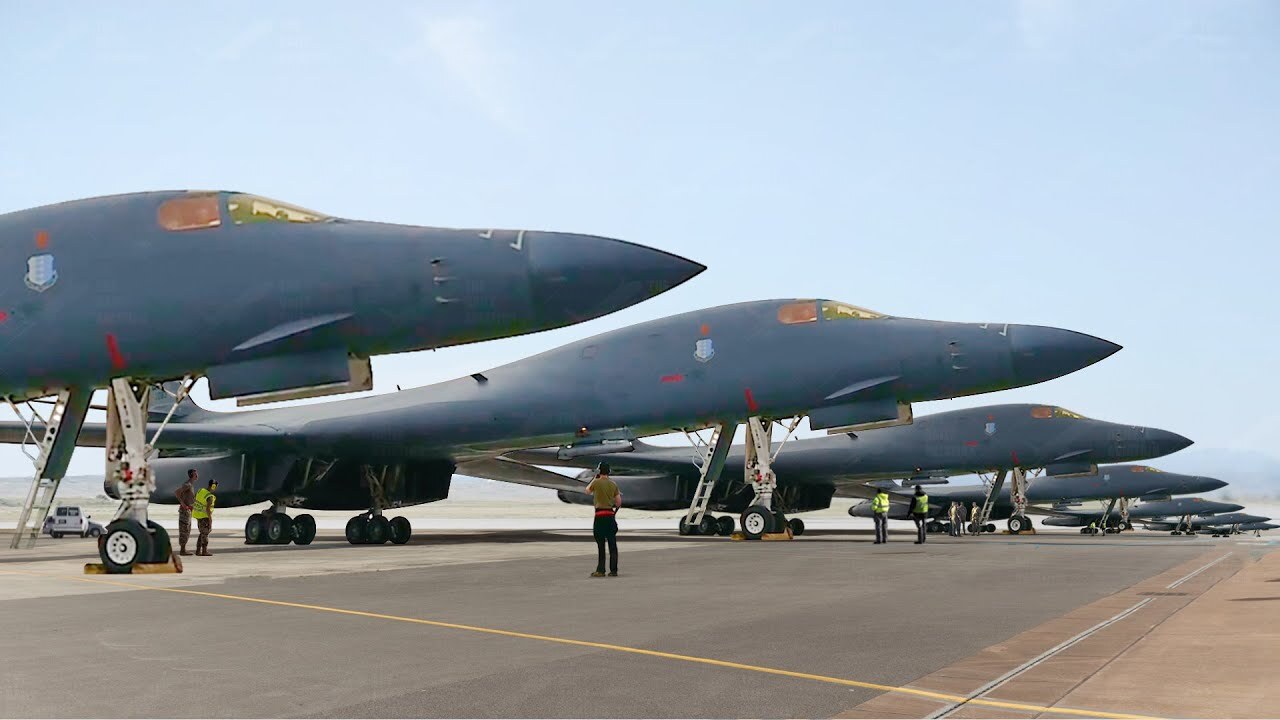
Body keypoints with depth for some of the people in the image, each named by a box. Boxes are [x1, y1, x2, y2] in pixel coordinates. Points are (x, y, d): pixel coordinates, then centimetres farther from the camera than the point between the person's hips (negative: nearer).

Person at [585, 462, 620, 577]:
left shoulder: (596, 483, -7)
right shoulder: (613, 484, 6)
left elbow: (588, 490, 15)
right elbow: (619, 502, 8)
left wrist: (595, 478, 21)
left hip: (600, 516, -4)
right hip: (611, 515, 4)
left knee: (601, 545, -1)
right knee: (612, 545, 6)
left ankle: (600, 570, 1)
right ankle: (613, 571, 7)